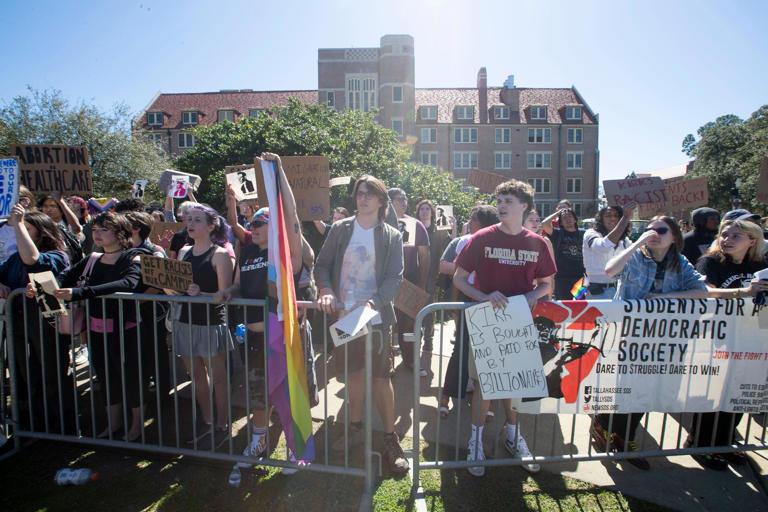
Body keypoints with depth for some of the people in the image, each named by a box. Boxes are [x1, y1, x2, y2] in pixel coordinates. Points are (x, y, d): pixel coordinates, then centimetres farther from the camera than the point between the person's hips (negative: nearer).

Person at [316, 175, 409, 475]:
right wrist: (325, 289, -15)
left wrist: (373, 302, -22)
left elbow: (395, 278, -6)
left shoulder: (392, 237, -1)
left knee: (381, 377, -2)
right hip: (345, 314, 3)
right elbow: (322, 264, 5)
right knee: (354, 372, 15)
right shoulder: (339, 229, 5)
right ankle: (355, 428, 33)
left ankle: (390, 438, 14)